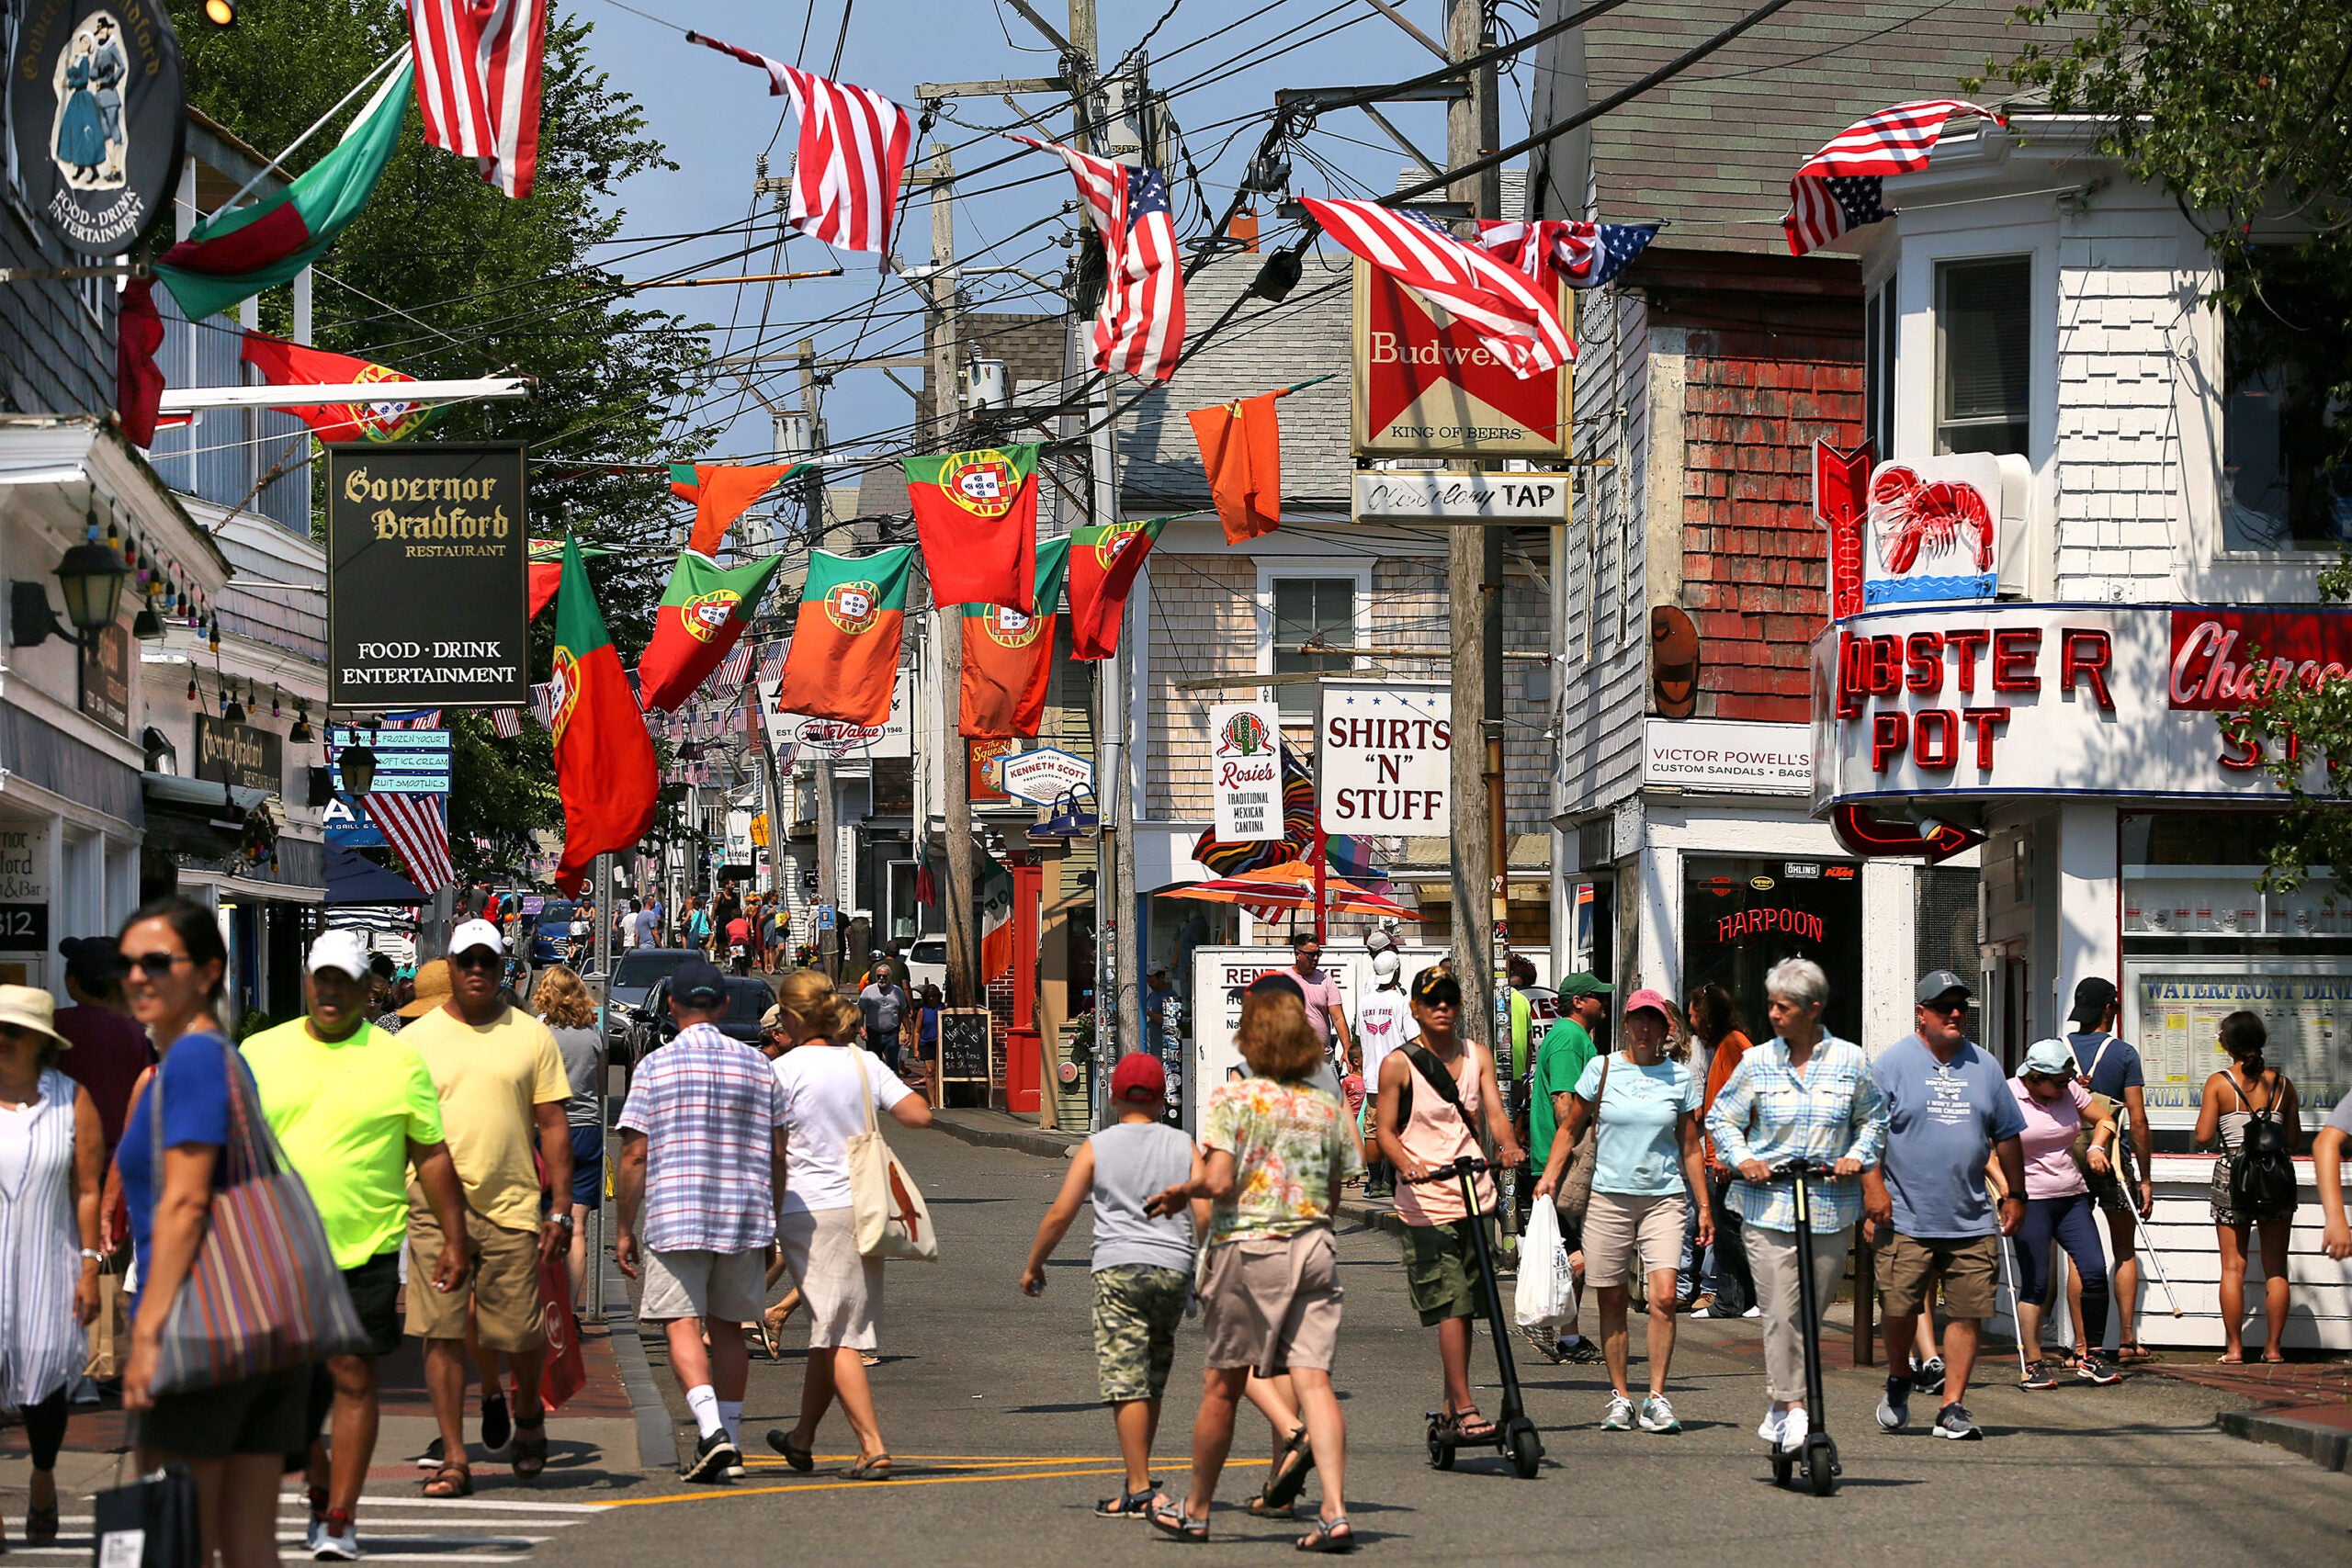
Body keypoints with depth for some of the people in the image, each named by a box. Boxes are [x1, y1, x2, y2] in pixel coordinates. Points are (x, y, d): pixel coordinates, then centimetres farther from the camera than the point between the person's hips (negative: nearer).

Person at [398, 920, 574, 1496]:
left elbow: (553, 1125, 7)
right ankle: (454, 1458, 3)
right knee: (442, 1333, -3)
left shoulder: (531, 1036, 7)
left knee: (520, 1334, 0)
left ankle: (528, 1413, 31)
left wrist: (561, 1211, 1)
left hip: (511, 1206, 0)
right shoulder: (416, 1039, 7)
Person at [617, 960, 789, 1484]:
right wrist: (771, 1224, 20)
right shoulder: (759, 1066, 7)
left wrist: (625, 1229, 1)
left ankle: (711, 1428, -23)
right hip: (745, 1216, 4)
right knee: (727, 1326, 12)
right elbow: (777, 1155, 10)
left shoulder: (655, 1067, -3)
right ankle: (730, 1446, 14)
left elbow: (635, 1155, -5)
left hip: (676, 1215, -4)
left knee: (682, 1324, -3)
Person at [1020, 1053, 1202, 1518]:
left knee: (1126, 1382, -6)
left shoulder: (1097, 1147, 5)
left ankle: (1140, 1490, -12)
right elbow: (1205, 1215, 3)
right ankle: (1138, 1480, 17)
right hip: (1174, 1270, 3)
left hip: (1119, 1269, -3)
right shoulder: (1183, 1147, 10)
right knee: (1152, 1382, 15)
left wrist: (1034, 1266, 15)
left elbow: (1060, 1213, 3)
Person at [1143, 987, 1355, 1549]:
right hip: (1313, 1246, 3)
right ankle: (1335, 1510, -17)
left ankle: (1196, 1510, 22)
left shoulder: (1231, 1098, -6)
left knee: (1222, 1386, 9)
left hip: (1247, 1248, -3)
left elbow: (1218, 1182, -16)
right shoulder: (1327, 1106, 7)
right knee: (1313, 1381, -3)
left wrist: (1181, 1192, 4)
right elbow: (1333, 1200, 12)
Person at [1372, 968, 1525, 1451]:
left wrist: (1507, 1146, -21)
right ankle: (1465, 1410, -14)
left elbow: (1493, 1112, 0)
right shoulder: (1399, 1064, -1)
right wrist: (1408, 1165, -22)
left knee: (1466, 1306, 8)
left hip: (1475, 1193, 5)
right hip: (1426, 1199, -4)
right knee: (1450, 1306, -13)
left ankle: (1451, 1409, 18)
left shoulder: (1478, 1057, 11)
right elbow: (1385, 1131, -2)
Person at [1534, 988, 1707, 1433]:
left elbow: (1690, 1147, 11)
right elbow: (1571, 1129, 11)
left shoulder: (1680, 1077, 5)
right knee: (1611, 1302, 4)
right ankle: (1620, 1399, 14)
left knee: (1664, 1297, -14)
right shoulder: (1601, 1070, 3)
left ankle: (1656, 1399, -8)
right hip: (1609, 1196, 0)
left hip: (1664, 1197, 0)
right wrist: (1549, 1176, -1)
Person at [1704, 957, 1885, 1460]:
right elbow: (1721, 1118, 12)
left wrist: (1858, 1157, -1)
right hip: (1768, 1205, -1)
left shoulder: (1849, 1061, 4)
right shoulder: (1757, 1062, 3)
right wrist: (1741, 1159, -6)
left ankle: (1780, 1411, 18)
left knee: (1811, 1312, 5)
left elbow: (1873, 1119, 16)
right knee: (1781, 1309, -12)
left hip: (1830, 1206, 1)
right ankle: (1792, 1408, -9)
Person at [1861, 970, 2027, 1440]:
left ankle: (1952, 1407, 4)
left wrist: (2015, 1194, 18)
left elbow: (2007, 1136, 20)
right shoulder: (1893, 1064, 0)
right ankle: (1899, 1379, 26)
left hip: (1971, 1221, 3)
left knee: (1968, 1312, -2)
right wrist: (1873, 1187, -13)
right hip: (1907, 1220, -3)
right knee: (1900, 1308, -2)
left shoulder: (1984, 1067, 13)